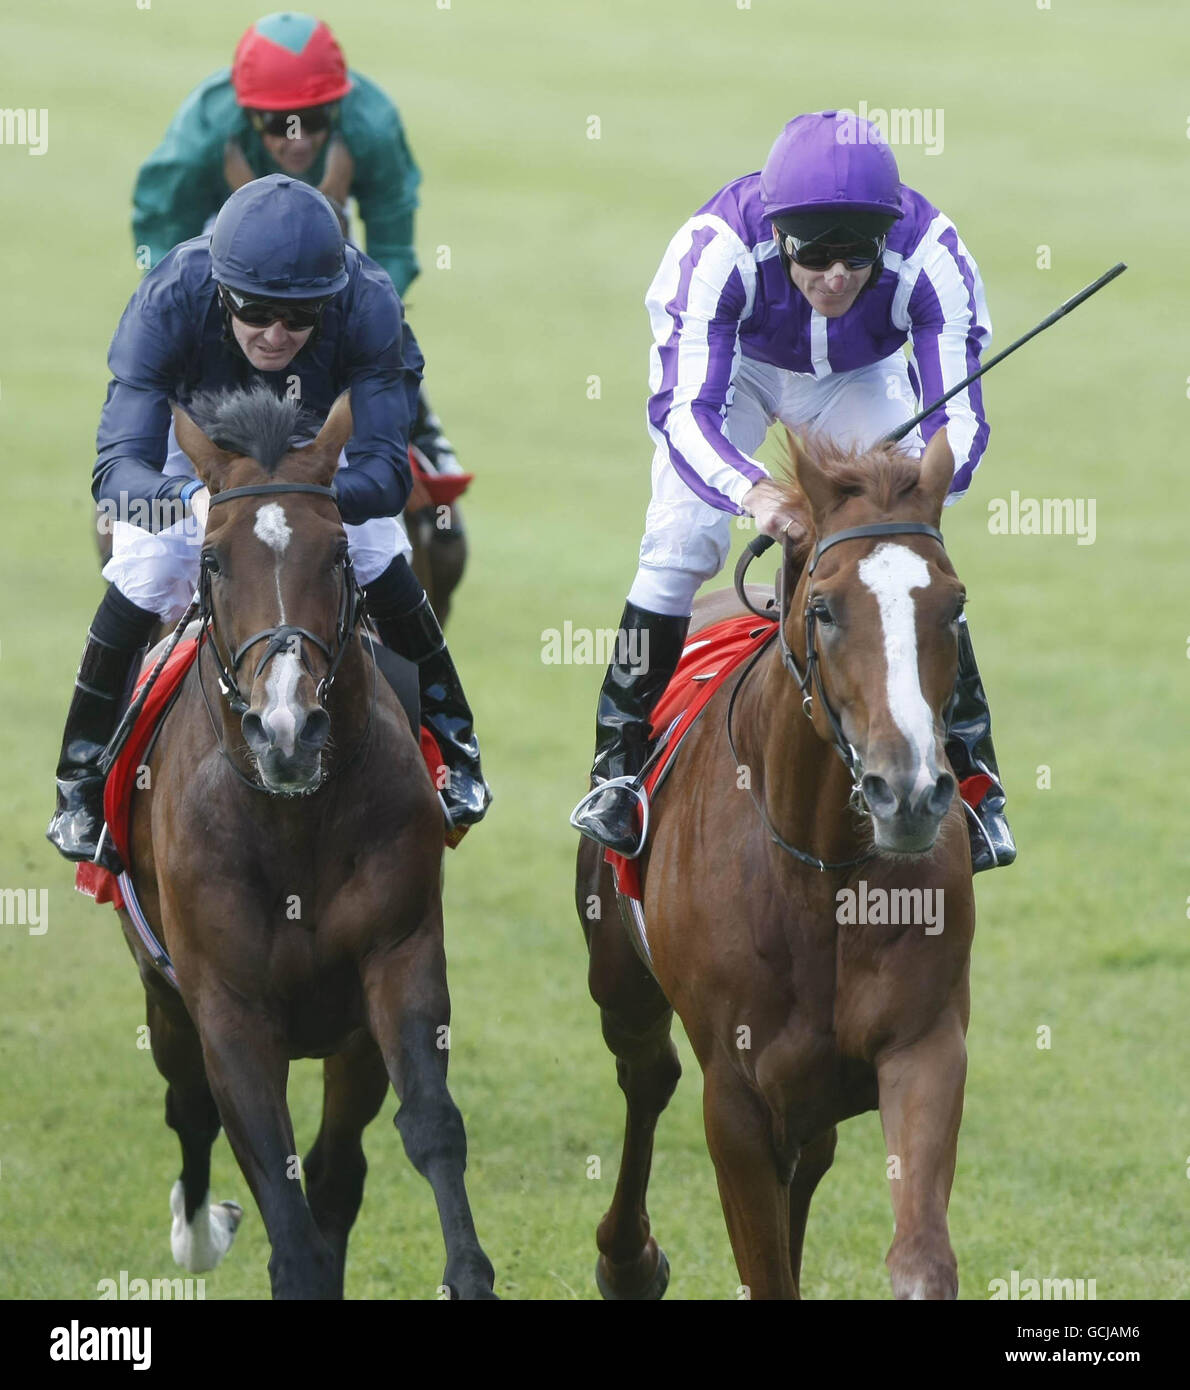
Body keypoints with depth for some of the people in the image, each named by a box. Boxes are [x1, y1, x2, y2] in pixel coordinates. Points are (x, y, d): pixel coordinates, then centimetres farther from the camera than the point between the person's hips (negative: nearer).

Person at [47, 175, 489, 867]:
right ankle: (80, 785, 5)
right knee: (142, 578, -14)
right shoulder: (168, 303, -44)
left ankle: (455, 748, 13)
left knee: (379, 561, -11)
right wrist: (191, 498, -71)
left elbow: (386, 469, -45)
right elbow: (119, 466, -49)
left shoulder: (368, 304, -41)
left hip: (318, 429, 1)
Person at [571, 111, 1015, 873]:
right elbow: (683, 404, -43)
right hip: (738, 366, -1)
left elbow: (959, 419, -36)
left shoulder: (931, 256, -37)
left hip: (863, 377, 1)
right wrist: (752, 489, -63)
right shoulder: (718, 246, -41)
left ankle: (975, 780, 3)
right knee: (681, 540, -17)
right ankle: (618, 767, -1)